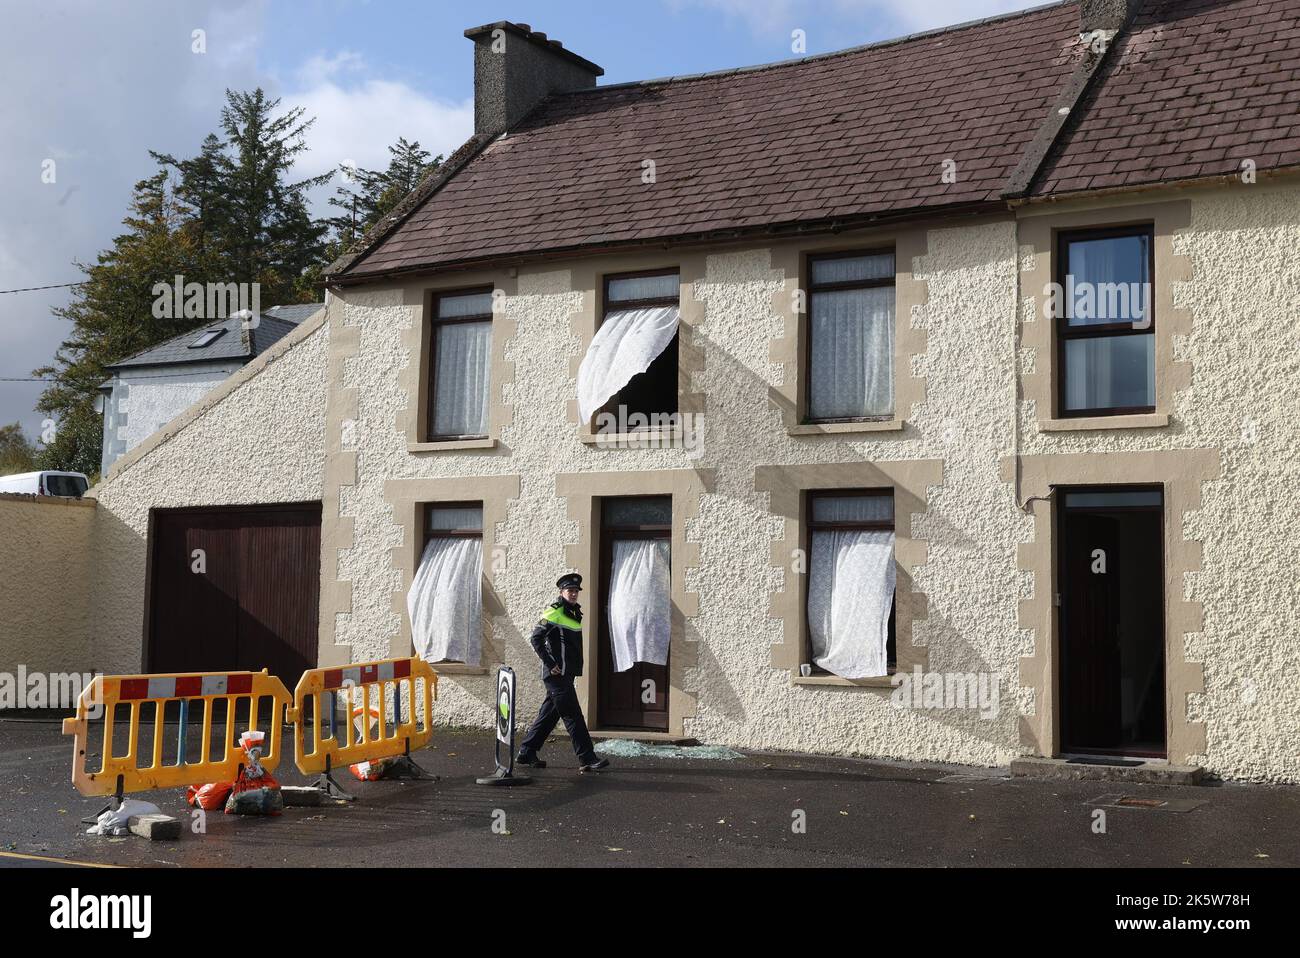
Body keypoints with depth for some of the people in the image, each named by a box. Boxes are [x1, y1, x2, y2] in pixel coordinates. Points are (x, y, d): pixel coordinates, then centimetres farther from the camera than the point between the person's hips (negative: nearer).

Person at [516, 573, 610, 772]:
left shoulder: (574, 612, 16)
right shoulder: (555, 612, -11)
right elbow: (536, 638, -15)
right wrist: (550, 664, -18)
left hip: (565, 674, 9)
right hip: (557, 674, -9)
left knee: (549, 714, 13)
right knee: (573, 716, -8)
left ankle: (527, 752, 21)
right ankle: (587, 759, -8)